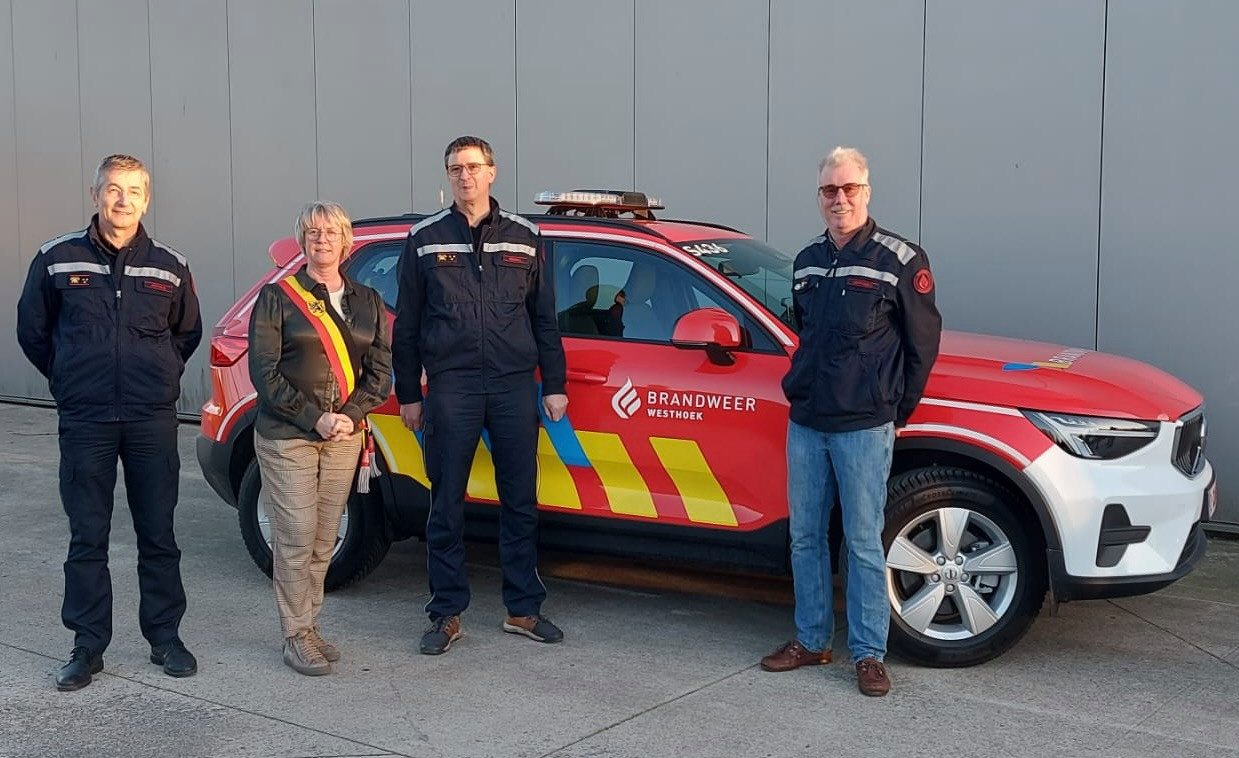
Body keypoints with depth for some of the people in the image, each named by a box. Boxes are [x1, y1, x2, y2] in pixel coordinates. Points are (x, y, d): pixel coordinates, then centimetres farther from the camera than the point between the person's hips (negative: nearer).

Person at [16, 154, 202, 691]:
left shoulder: (169, 267, 3)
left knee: (158, 535, 7)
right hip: (85, 423, -1)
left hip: (153, 422, 1)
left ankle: (165, 638, 19)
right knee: (87, 539, 5)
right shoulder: (58, 259, 0)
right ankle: (88, 646, 15)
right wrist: (70, 382, 11)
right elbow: (32, 331, 11)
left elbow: (187, 333, 19)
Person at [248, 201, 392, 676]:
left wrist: (348, 415, -9)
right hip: (286, 437, -4)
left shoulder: (367, 302, 12)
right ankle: (296, 636, 4)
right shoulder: (277, 298, 1)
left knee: (324, 541, 8)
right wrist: (315, 418, -14)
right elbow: (265, 373, -6)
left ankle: (310, 627, 19)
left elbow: (379, 373, 8)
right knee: (296, 539, -5)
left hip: (343, 438, 4)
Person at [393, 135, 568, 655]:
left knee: (521, 501, 6)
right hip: (450, 388, -1)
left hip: (514, 387, 1)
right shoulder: (425, 239, 6)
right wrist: (408, 394, 6)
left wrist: (554, 386, 7)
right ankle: (447, 615, 14)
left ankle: (523, 609, 18)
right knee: (446, 505, 3)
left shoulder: (523, 237, 9)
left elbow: (544, 318, 11)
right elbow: (406, 324, 8)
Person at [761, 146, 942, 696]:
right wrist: (802, 388, 16)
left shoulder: (899, 260, -6)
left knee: (863, 541, 0)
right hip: (805, 424, 6)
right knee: (805, 536, 11)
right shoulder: (807, 262, 12)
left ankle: (869, 654, 10)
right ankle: (811, 640, 24)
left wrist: (895, 411, -1)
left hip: (863, 428, -6)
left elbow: (922, 343, -3)